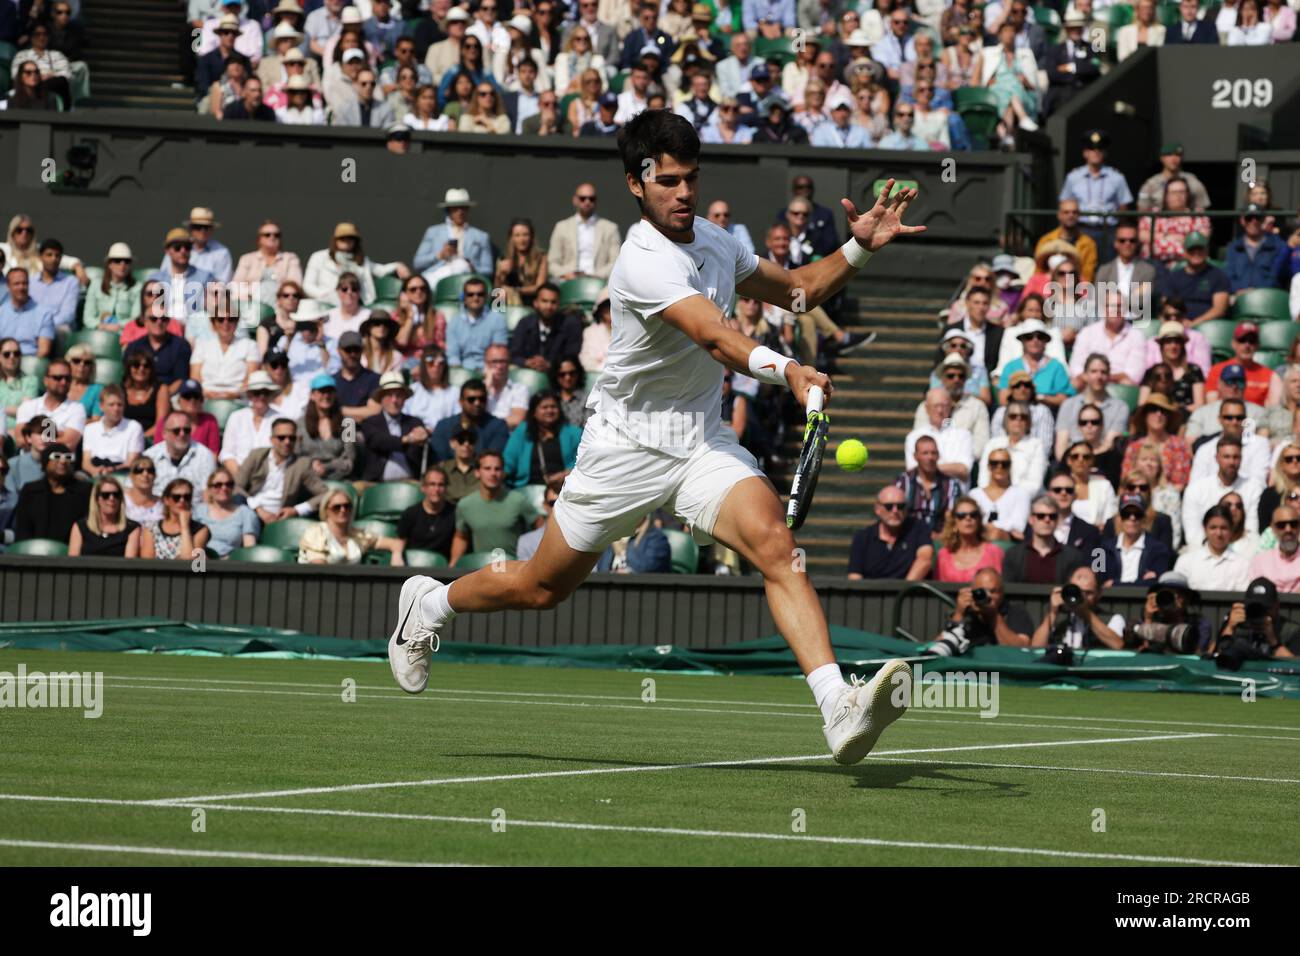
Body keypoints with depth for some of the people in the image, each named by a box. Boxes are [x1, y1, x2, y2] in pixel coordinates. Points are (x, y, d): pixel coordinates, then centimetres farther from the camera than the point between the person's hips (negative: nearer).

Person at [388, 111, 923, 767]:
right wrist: (785, 371, -56)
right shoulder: (643, 263, -23)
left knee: (774, 545, -22)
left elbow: (796, 289, 20)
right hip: (628, 444, -5)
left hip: (705, 443, 5)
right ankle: (430, 603, 42)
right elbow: (714, 336, -39)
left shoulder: (714, 241, 3)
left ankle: (839, 710, -36)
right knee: (541, 588, 11)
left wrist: (860, 247, 4)